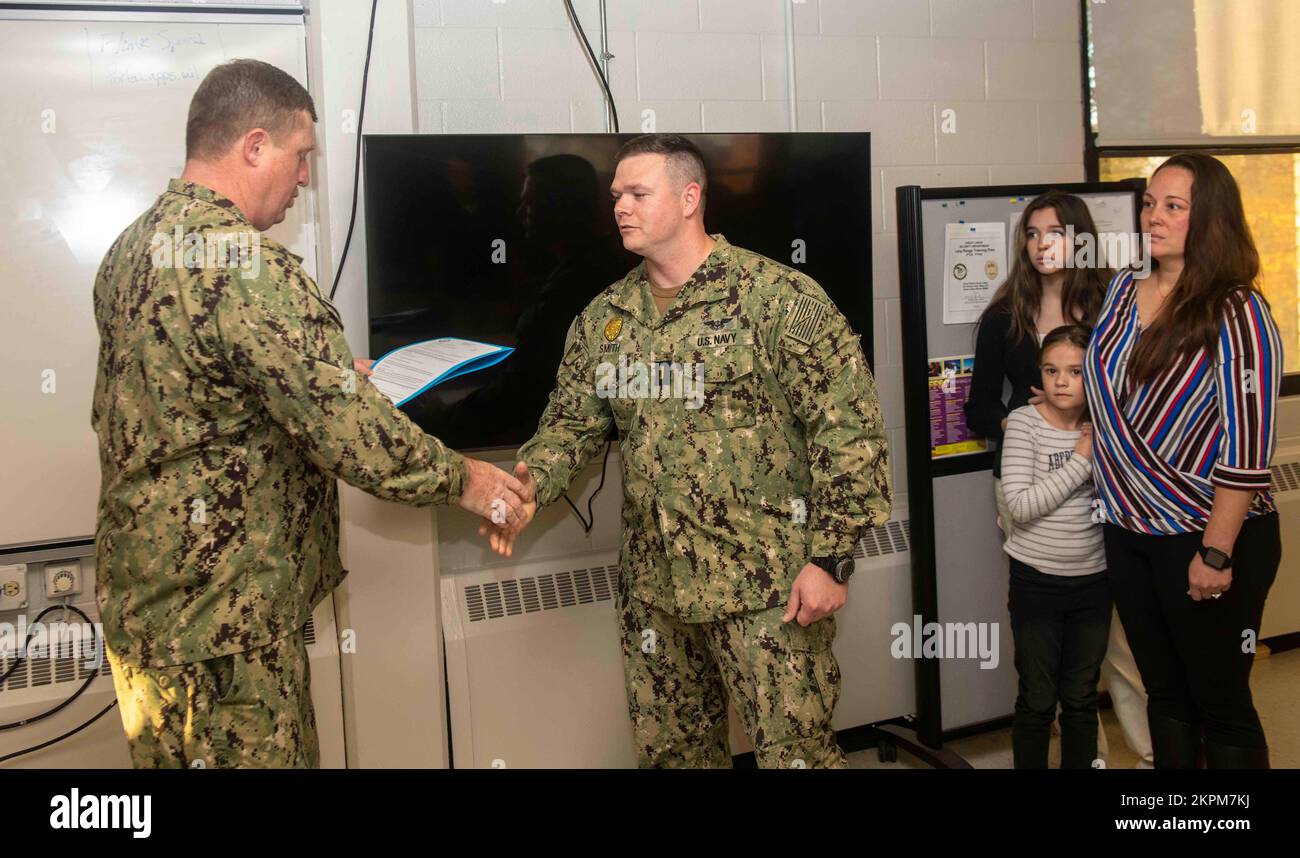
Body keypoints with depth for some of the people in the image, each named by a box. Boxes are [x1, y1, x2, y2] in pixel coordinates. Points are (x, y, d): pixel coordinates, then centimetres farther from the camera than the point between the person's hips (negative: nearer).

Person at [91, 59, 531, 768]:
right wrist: (461, 479, -9)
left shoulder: (132, 248, 7)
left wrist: (331, 379, 15)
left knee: (171, 751, 21)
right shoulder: (249, 269, -23)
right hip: (221, 617, -9)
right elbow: (354, 435, -24)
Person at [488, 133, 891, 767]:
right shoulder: (603, 318, 8)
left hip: (768, 587, -5)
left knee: (793, 750, 3)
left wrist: (830, 558, -16)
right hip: (651, 585, 6)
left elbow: (850, 427, -13)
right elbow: (571, 422, 11)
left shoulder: (778, 298, -11)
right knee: (667, 747, 18)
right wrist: (526, 486, -10)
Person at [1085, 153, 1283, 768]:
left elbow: (1247, 446, -18)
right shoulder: (1122, 292, 5)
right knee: (1164, 693, 18)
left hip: (1206, 537, -6)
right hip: (1129, 533, 6)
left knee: (1220, 704, 8)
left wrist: (1216, 553, -19)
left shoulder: (1236, 312, -14)